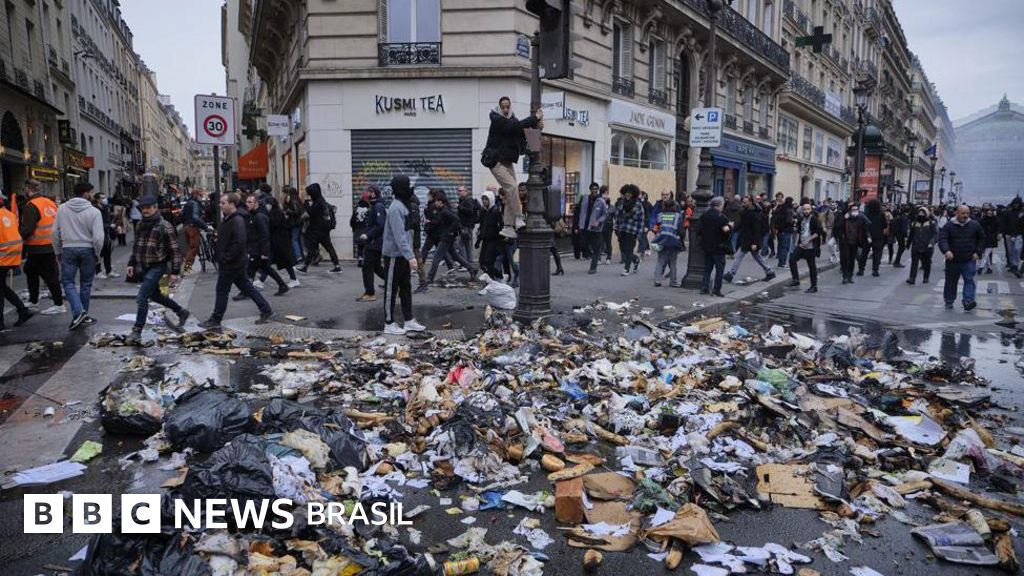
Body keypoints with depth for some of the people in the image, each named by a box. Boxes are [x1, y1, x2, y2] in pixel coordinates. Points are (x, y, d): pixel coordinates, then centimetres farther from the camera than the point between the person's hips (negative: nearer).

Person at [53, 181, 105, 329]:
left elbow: (55, 232, 4)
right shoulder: (94, 212, -10)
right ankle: (83, 314, 19)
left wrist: (58, 252, 15)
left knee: (68, 281, 8)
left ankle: (78, 311, -10)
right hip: (87, 250, -1)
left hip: (68, 249, 1)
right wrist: (97, 253, 1)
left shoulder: (62, 209, 0)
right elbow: (98, 237, -14)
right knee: (86, 283, 11)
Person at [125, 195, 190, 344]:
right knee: (155, 295, 19)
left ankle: (137, 331, -5)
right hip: (142, 267, 8)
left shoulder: (165, 226, -12)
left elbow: (175, 250, -11)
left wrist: (175, 272, -13)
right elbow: (136, 246, 21)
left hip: (157, 267, -8)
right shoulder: (140, 225, 9)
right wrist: (131, 264, 15)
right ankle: (181, 311, 38)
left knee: (142, 298, -12)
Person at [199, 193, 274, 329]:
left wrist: (226, 257, -24)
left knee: (222, 291, 2)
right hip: (237, 263, 10)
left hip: (232, 263, -10)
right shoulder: (228, 218, 11)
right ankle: (266, 310, 20)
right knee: (246, 287, 15)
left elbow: (239, 242, -29)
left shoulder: (237, 220, -21)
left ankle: (215, 320, 14)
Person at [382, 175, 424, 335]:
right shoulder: (396, 208, -19)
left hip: (403, 255, 9)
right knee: (391, 289, 1)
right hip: (394, 255, -9)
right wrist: (410, 256, -29)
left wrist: (410, 254, 16)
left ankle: (409, 321, 21)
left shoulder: (403, 206, 12)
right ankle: (389, 324, 10)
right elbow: (399, 236, -25)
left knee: (406, 288, 13)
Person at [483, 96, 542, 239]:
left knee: (510, 193, 3)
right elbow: (515, 126, -24)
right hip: (496, 161, -7)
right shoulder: (497, 120, -10)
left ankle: (508, 227, 6)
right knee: (511, 186, -22)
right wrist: (535, 118, -19)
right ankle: (518, 219, -15)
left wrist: (536, 124, -15)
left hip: (508, 161, 8)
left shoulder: (512, 119, 12)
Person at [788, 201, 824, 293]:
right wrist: (797, 242, 9)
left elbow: (819, 232, -14)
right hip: (801, 245, 6)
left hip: (811, 247, -6)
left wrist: (808, 240, -17)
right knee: (792, 259, -4)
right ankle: (795, 279, 8)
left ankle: (814, 286, 10)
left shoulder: (814, 219, -11)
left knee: (812, 266, 1)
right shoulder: (801, 219, 9)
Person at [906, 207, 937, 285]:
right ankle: (912, 278, -11)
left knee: (927, 263, 10)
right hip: (916, 247, 2)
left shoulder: (931, 223, -2)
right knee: (914, 262, -7)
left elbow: (936, 234, -7)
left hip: (927, 248, -2)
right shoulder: (914, 223, 9)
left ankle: (926, 278, 23)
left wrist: (932, 242, -22)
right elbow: (911, 235, 20)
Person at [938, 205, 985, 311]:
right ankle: (949, 302, 24)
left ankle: (968, 301, -16)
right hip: (953, 260, 0)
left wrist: (978, 252, 1)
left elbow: (981, 239, 12)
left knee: (969, 280, -10)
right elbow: (942, 239, -11)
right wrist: (946, 250, -29)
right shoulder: (949, 225, -3)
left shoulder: (974, 225, 4)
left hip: (969, 260, 0)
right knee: (951, 282, 10)